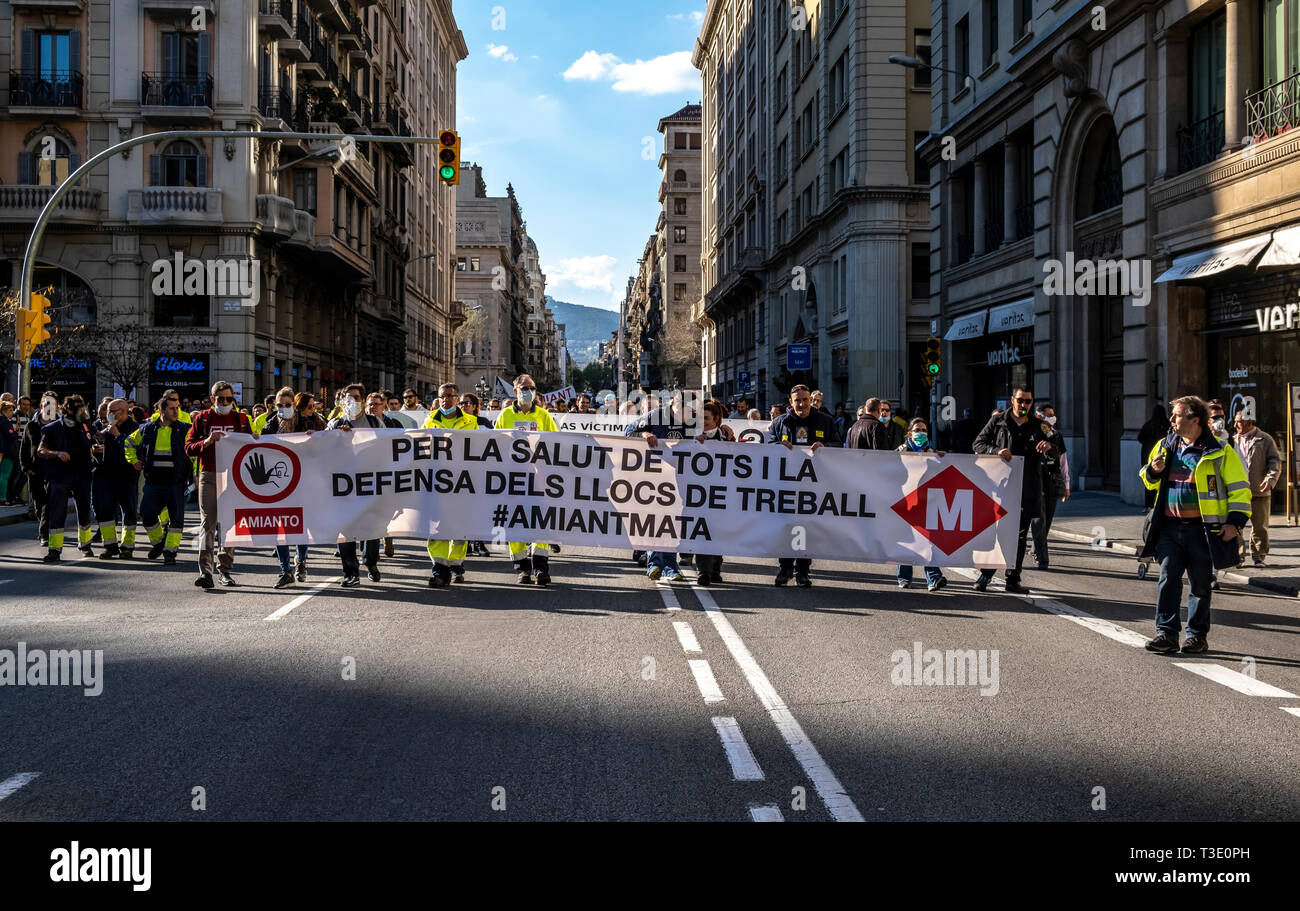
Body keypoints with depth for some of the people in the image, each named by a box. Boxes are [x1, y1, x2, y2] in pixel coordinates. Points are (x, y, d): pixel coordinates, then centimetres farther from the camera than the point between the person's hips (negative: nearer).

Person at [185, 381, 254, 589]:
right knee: (207, 522, -9)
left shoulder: (242, 419, 10)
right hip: (209, 476, -1)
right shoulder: (202, 418, 7)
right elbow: (189, 448, 4)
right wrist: (207, 442, -14)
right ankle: (205, 571, -14)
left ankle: (225, 569, 13)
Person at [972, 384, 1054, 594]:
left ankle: (1013, 580, 12)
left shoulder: (1035, 427, 11)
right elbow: (978, 444, 3)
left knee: (1020, 535, 6)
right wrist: (996, 451, -17)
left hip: (1026, 489, 3)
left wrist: (1048, 446, -11)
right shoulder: (997, 423, 5)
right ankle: (986, 573, 9)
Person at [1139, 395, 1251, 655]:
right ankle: (1166, 633, -3)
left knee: (1200, 584, 6)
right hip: (1169, 527, 3)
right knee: (1168, 578, -5)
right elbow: (1150, 482, 24)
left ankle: (1197, 635, 18)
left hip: (1202, 530, -3)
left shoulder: (1220, 452, -4)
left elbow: (1240, 489, -1)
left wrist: (1235, 522, -9)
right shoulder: (1165, 446, 11)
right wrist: (1153, 471, 0)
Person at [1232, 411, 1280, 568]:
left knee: (1260, 526, 2)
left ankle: (1258, 556, 14)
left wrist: (1270, 479, -18)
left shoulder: (1265, 440, 3)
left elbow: (1275, 462, -1)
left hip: (1259, 492, -3)